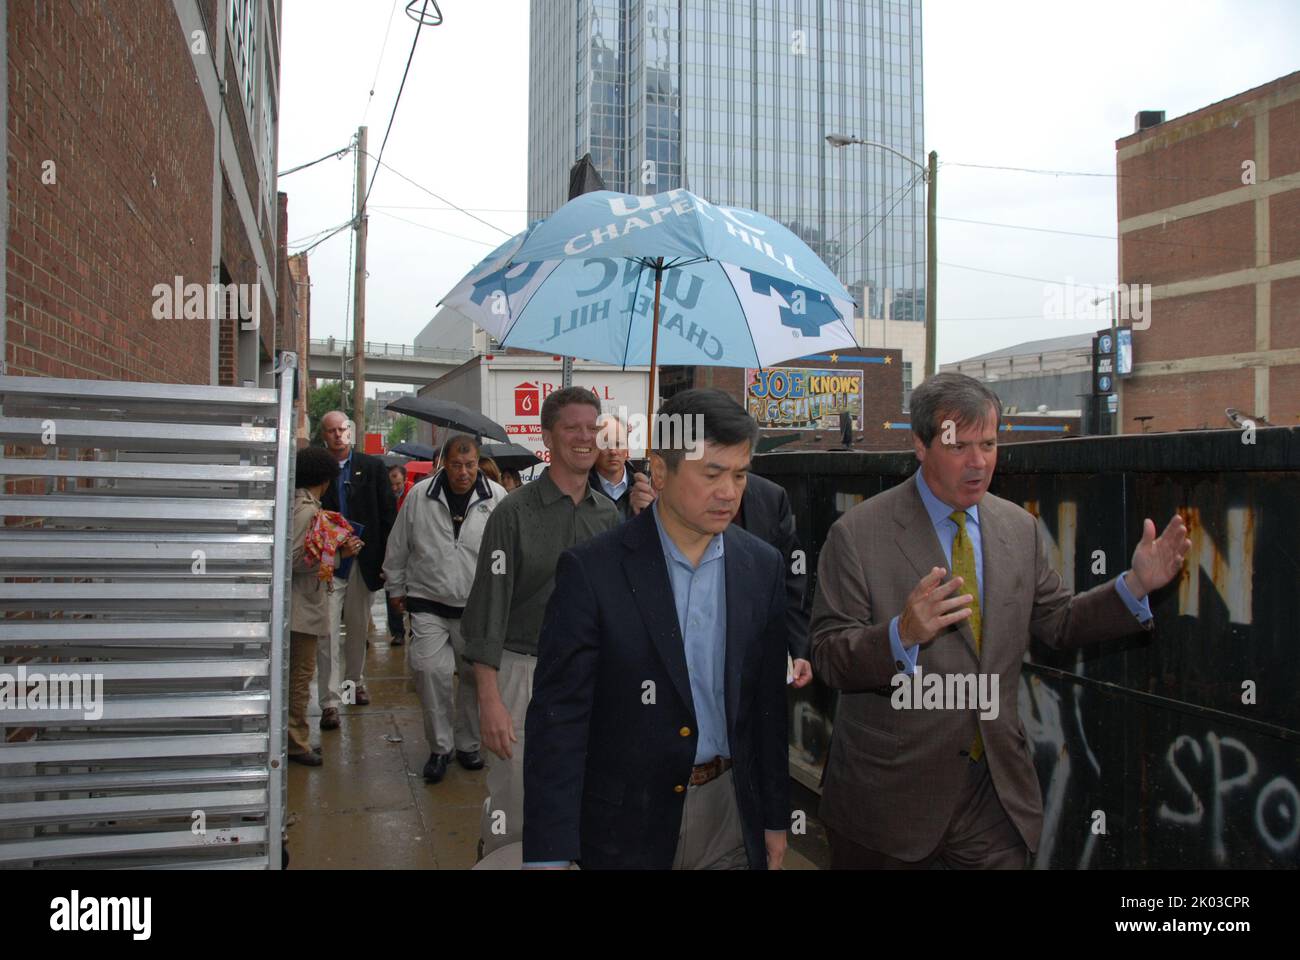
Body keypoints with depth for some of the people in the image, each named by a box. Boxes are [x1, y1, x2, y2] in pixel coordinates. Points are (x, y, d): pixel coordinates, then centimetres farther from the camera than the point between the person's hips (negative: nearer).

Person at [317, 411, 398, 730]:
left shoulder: (373, 467, 3)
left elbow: (388, 515, 3)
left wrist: (386, 560, -3)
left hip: (362, 561, 2)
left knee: (359, 627, 17)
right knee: (328, 632, -4)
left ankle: (355, 680, 37)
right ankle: (330, 701, 0)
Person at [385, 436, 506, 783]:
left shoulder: (496, 497, -5)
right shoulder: (419, 495, -2)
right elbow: (398, 546, 9)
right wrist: (396, 588, 14)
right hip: (428, 604, 0)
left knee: (474, 677, 9)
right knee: (431, 670, -10)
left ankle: (467, 744, 29)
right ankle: (440, 746, 9)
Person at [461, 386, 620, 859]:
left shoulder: (608, 514, 7)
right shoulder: (515, 512, -9)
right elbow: (489, 608, -11)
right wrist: (490, 700, -17)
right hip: (525, 673, -5)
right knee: (513, 806, 1)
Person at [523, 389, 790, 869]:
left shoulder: (763, 566, -2)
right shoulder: (592, 570, -15)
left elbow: (768, 703, 5)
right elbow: (558, 716, -14)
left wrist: (775, 816, 9)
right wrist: (550, 853, -17)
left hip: (732, 809, 4)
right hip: (628, 819, -3)